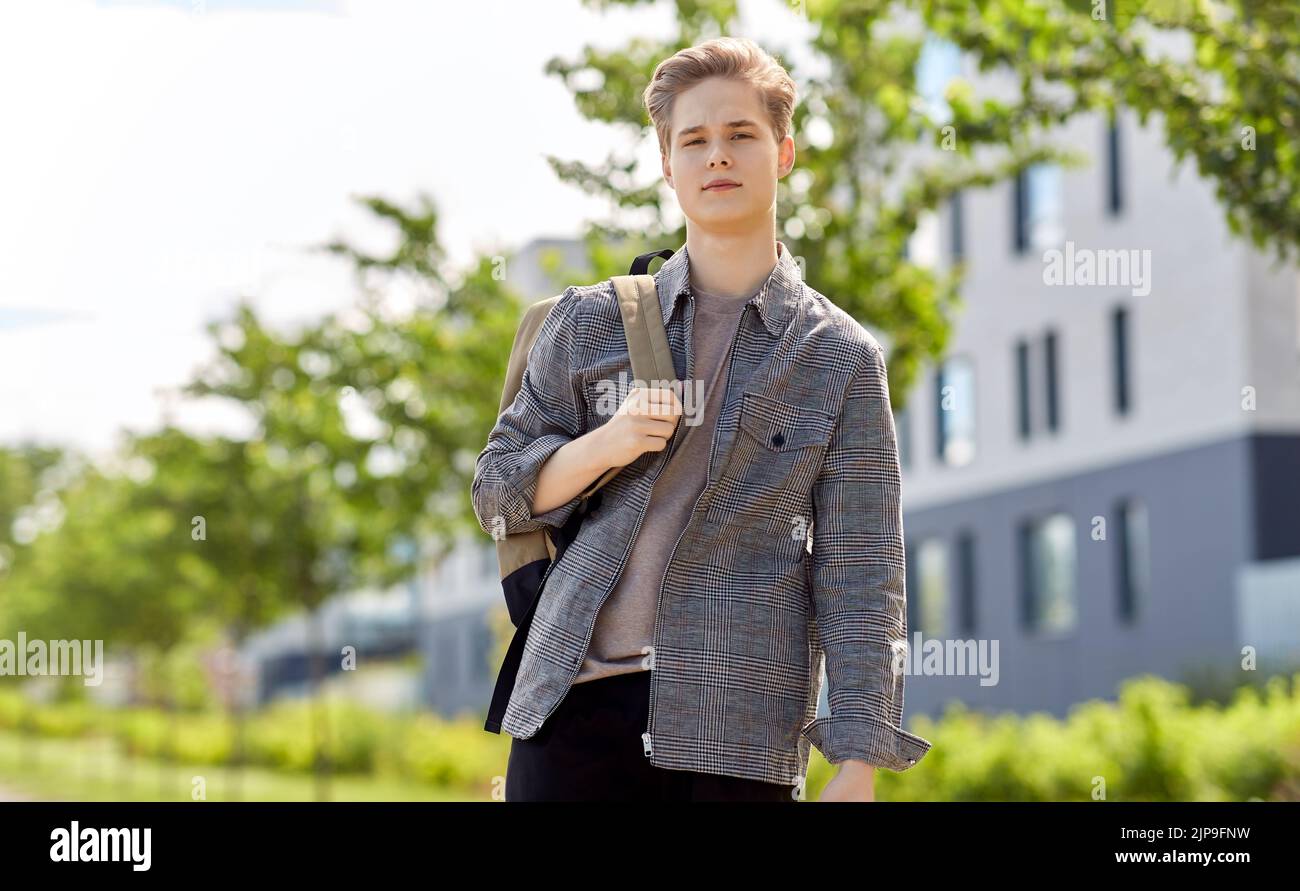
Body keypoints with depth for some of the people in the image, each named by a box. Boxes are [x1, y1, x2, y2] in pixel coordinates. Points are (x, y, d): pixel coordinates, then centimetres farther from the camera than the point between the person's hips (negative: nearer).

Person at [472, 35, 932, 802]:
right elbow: (497, 493, 14)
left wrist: (858, 767, -9)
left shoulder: (842, 359, 5)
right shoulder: (590, 323, 11)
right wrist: (602, 446, -7)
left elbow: (861, 575, 0)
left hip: (737, 738, -2)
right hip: (573, 709, 2)